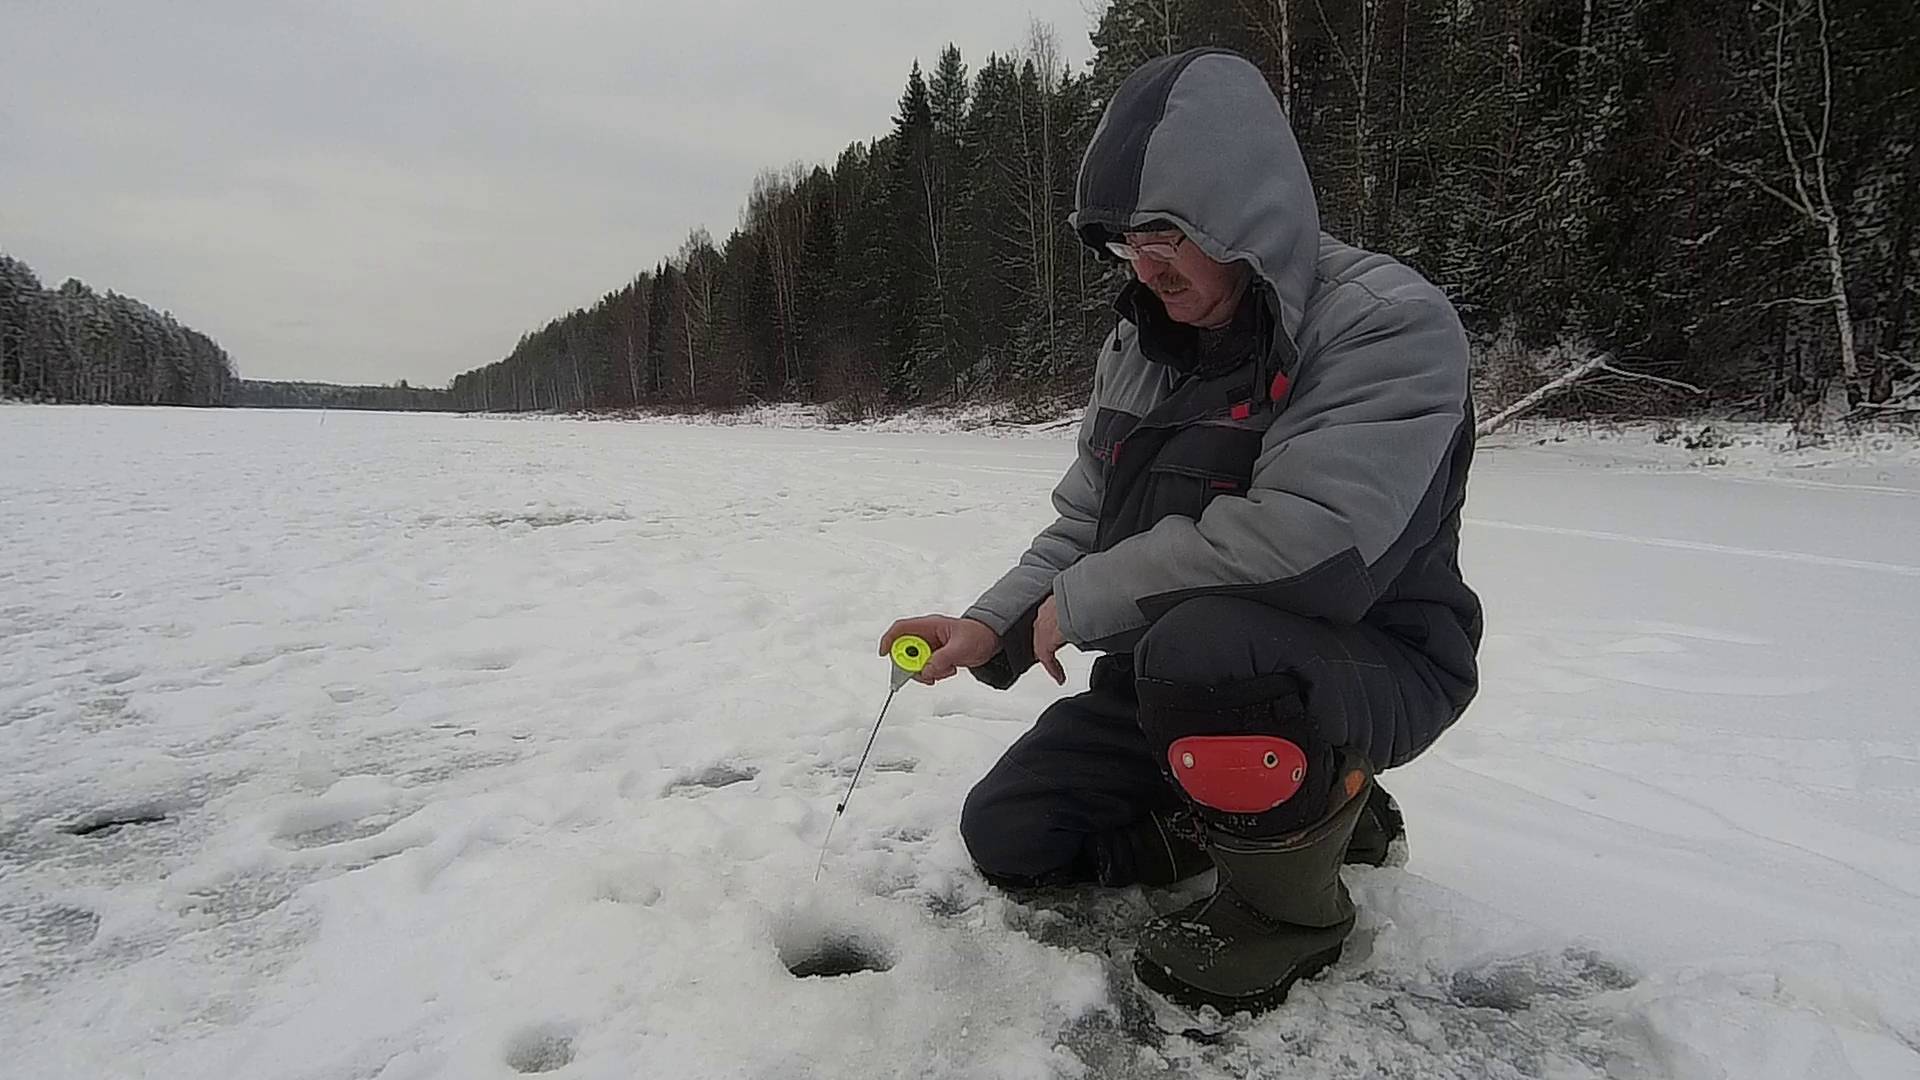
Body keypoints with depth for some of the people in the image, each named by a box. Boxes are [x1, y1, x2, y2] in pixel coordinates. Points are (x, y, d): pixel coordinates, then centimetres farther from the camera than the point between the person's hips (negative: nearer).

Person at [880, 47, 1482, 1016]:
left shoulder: (1389, 325, -20)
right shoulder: (1138, 345, 4)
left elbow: (1308, 543, -34)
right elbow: (1083, 524, 9)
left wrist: (1084, 603, -23)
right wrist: (994, 627, -9)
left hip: (1368, 670, -7)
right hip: (1179, 670, 8)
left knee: (1202, 644, -39)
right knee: (1007, 837, 6)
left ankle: (1292, 903, -8)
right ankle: (1311, 807, 16)